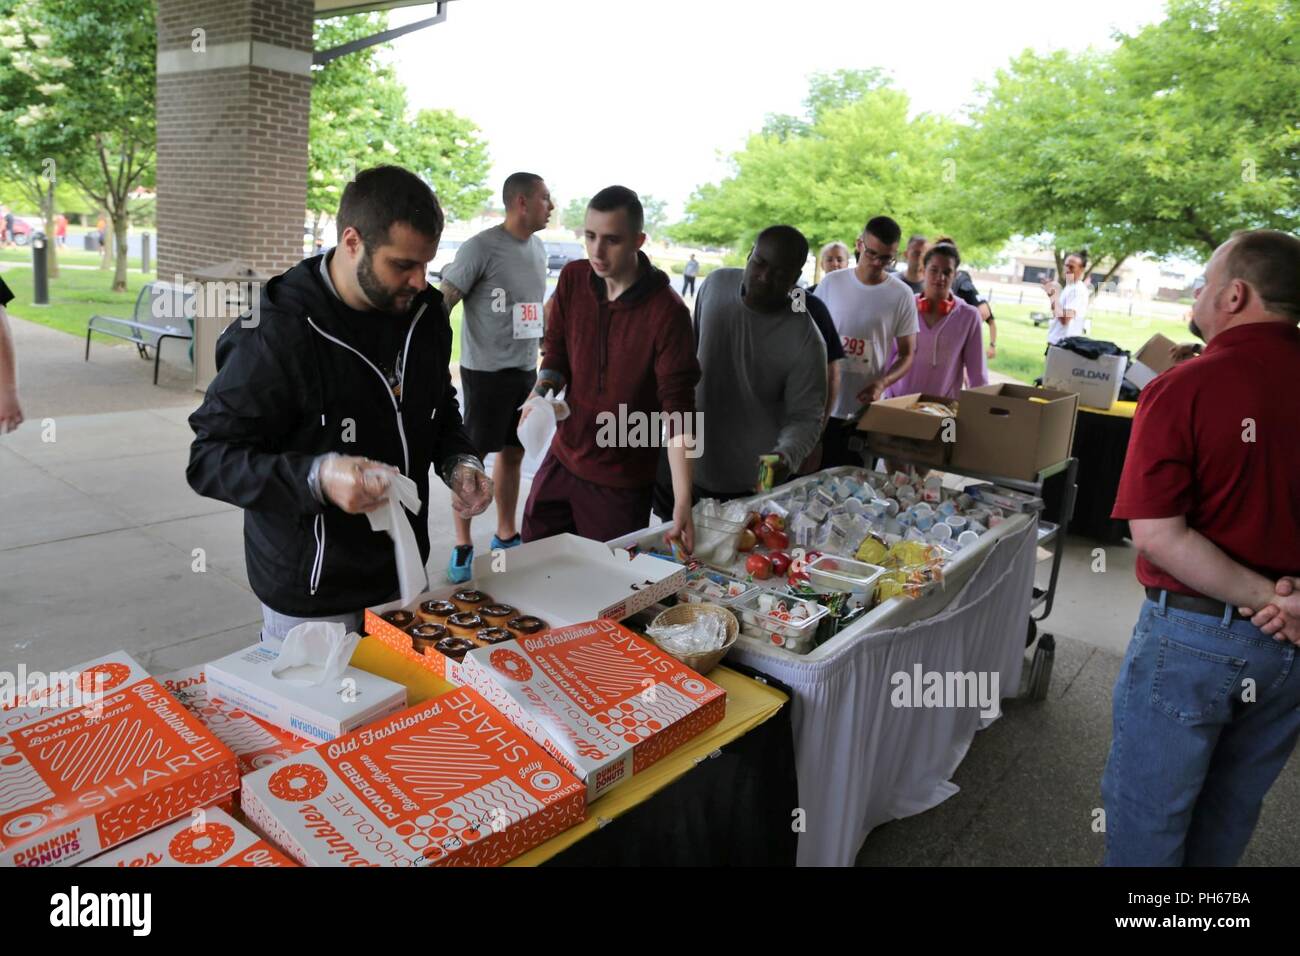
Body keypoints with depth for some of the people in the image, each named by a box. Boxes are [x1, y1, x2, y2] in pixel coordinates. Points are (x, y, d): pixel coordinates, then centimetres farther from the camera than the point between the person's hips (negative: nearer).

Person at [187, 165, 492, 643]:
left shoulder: (425, 311, -1)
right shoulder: (278, 334, -21)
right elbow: (209, 459, -18)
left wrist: (457, 460, -4)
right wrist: (316, 476, -34)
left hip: (402, 573, 6)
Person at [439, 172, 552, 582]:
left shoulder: (538, 248, 10)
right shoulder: (481, 248, -13)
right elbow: (440, 304, -13)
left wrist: (541, 359, 19)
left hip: (526, 371, 7)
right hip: (486, 371, -7)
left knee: (513, 453, 13)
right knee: (472, 457, 1)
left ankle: (506, 534, 27)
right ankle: (462, 547, 11)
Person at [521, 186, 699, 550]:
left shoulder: (667, 312, -20)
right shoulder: (572, 278, -3)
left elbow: (677, 409, -22)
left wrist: (682, 502, -30)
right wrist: (544, 388, -14)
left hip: (622, 481, -5)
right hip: (561, 459, 5)